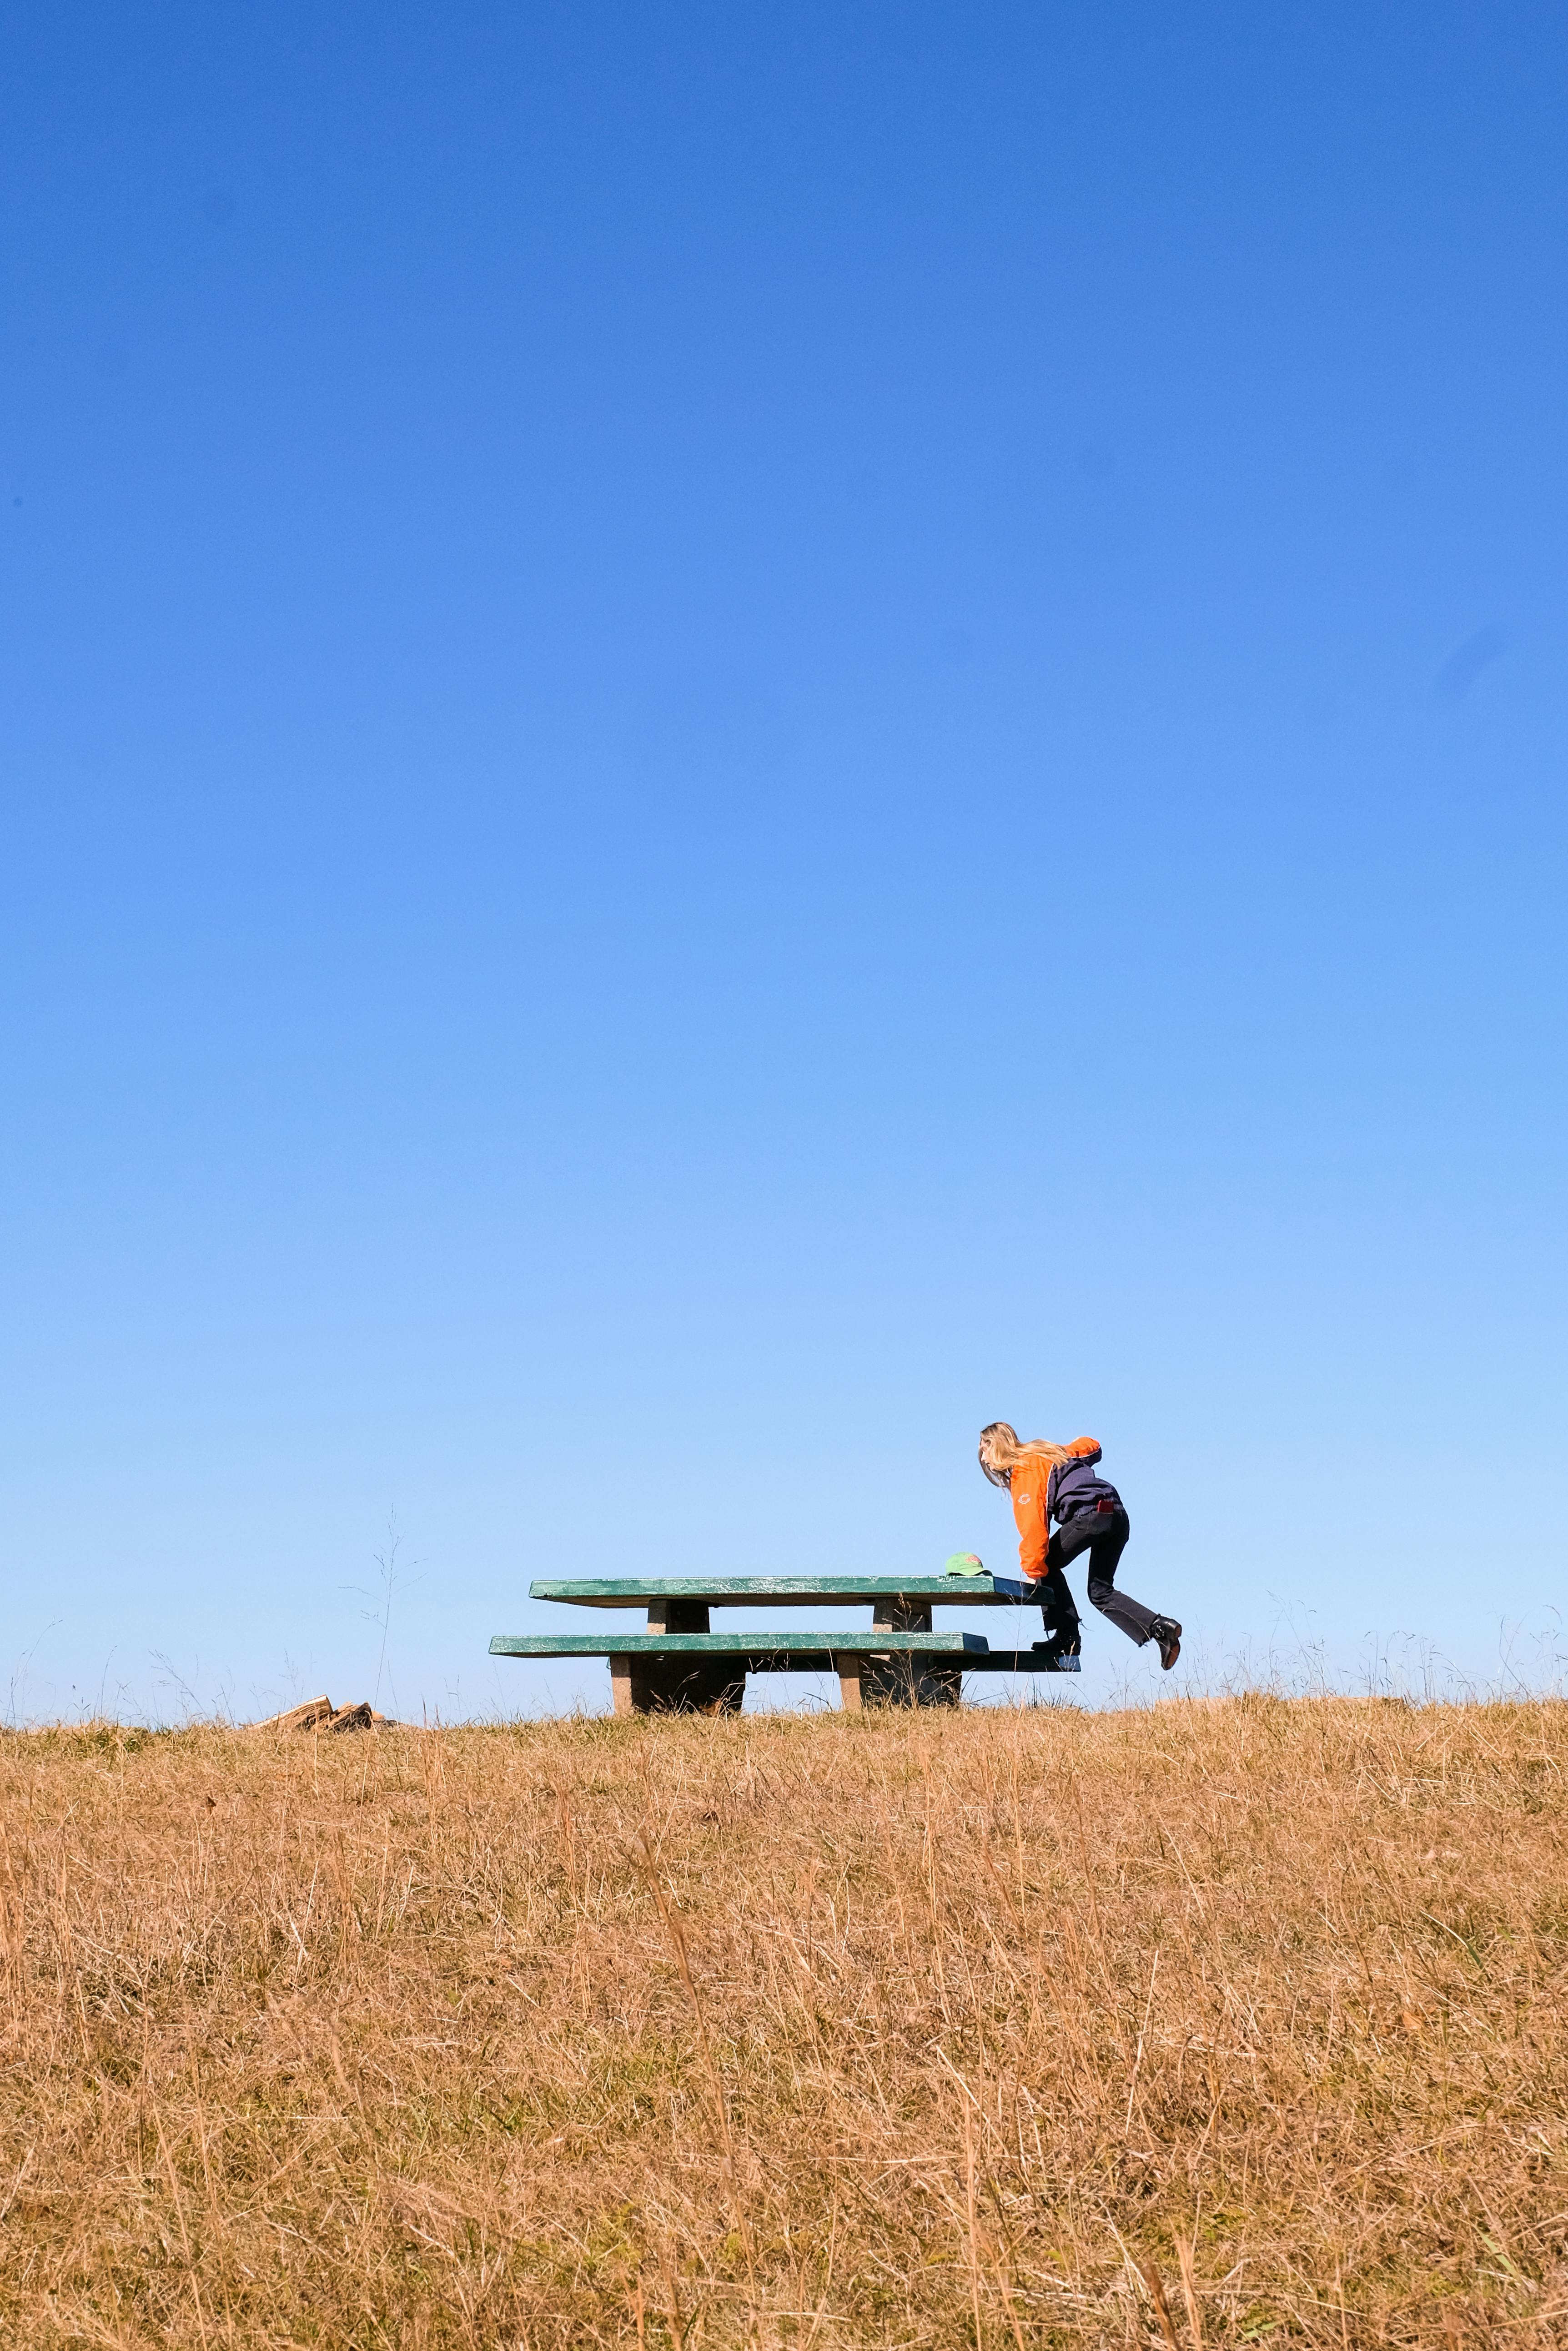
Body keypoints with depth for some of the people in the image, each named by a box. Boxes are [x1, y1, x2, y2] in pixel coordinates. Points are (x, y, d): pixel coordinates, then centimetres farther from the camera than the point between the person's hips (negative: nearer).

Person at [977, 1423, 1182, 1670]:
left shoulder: (1025, 1469, -2)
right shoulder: (1044, 1453, 25)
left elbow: (1033, 1524, -12)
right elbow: (1089, 1446, 37)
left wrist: (1033, 1570, -14)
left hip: (1089, 1514, -9)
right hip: (1117, 1515, 9)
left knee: (1048, 1567, 5)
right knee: (1100, 1592, 13)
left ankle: (1066, 1638, -3)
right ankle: (1161, 1628, -3)